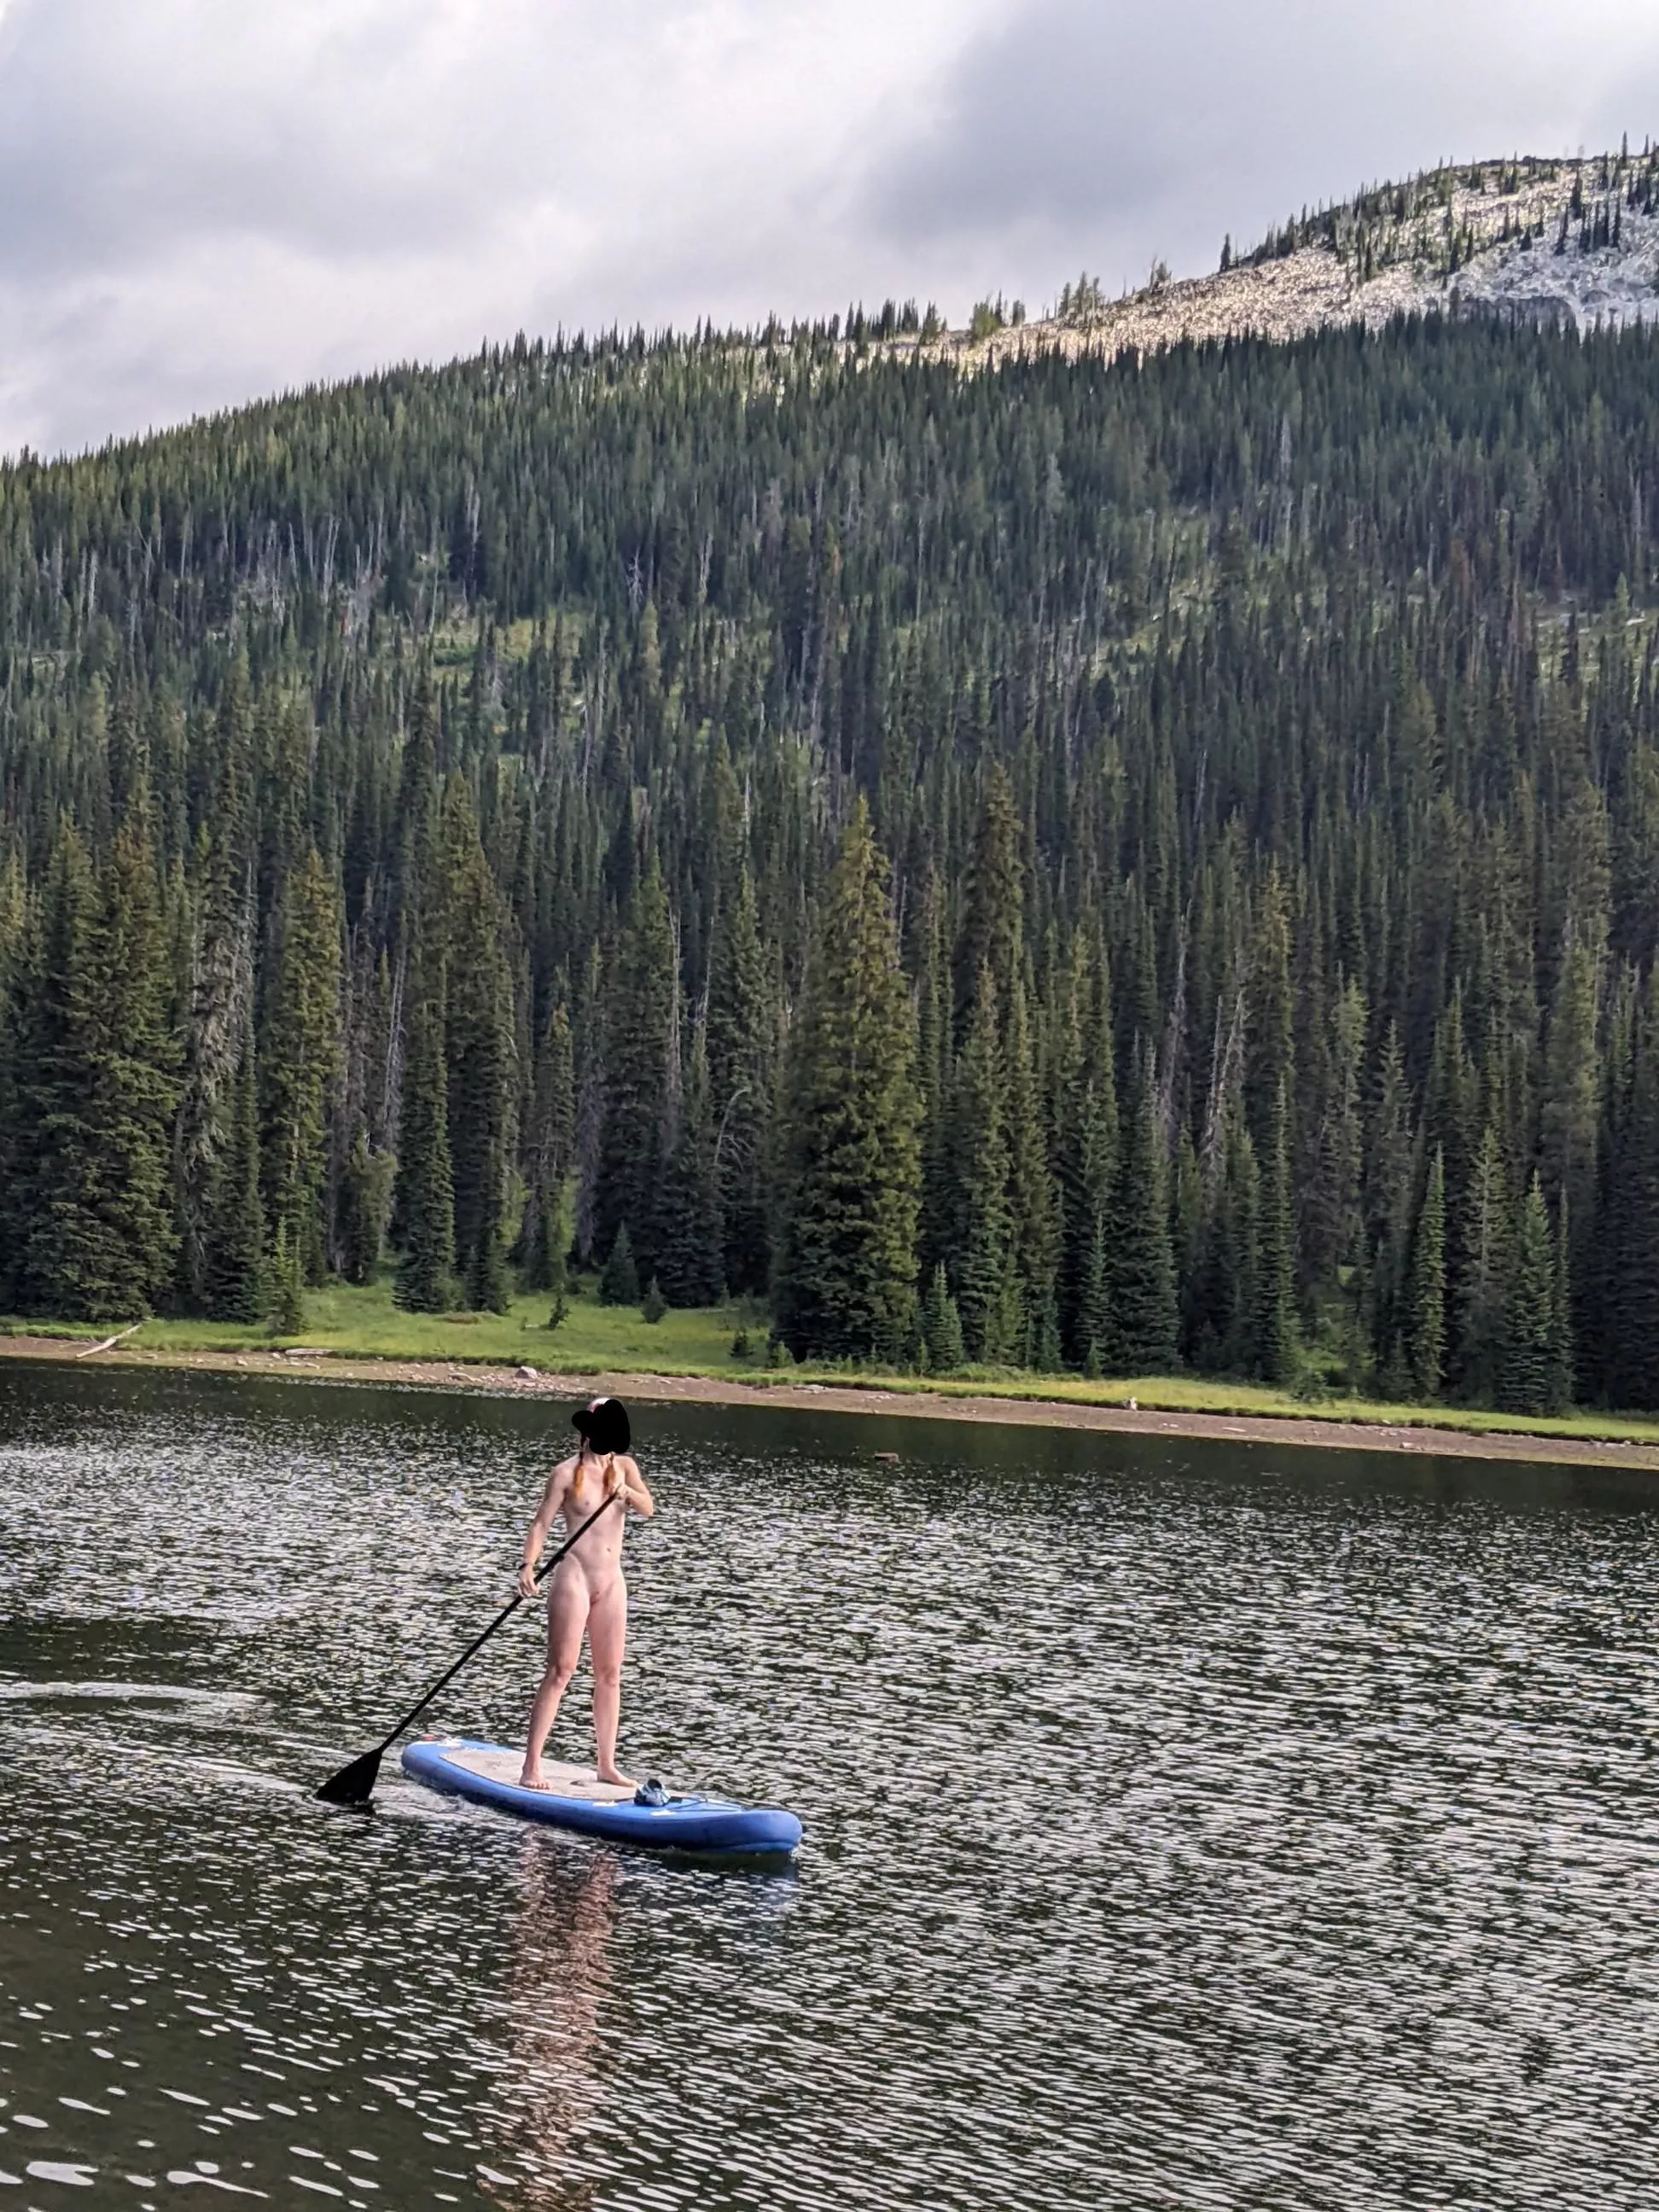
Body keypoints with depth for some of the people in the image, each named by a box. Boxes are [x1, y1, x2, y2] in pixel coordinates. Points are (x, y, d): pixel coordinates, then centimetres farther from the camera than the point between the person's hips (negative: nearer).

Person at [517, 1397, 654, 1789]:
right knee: (561, 1671, -10)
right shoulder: (567, 1473, -7)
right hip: (575, 1577, -6)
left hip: (611, 1581, 6)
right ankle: (531, 1766, -9)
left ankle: (607, 1765, 17)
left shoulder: (624, 1466, 6)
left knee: (609, 1675, 9)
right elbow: (542, 1522, -10)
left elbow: (649, 1509, -4)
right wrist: (528, 1565, -23)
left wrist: (624, 1491, -23)